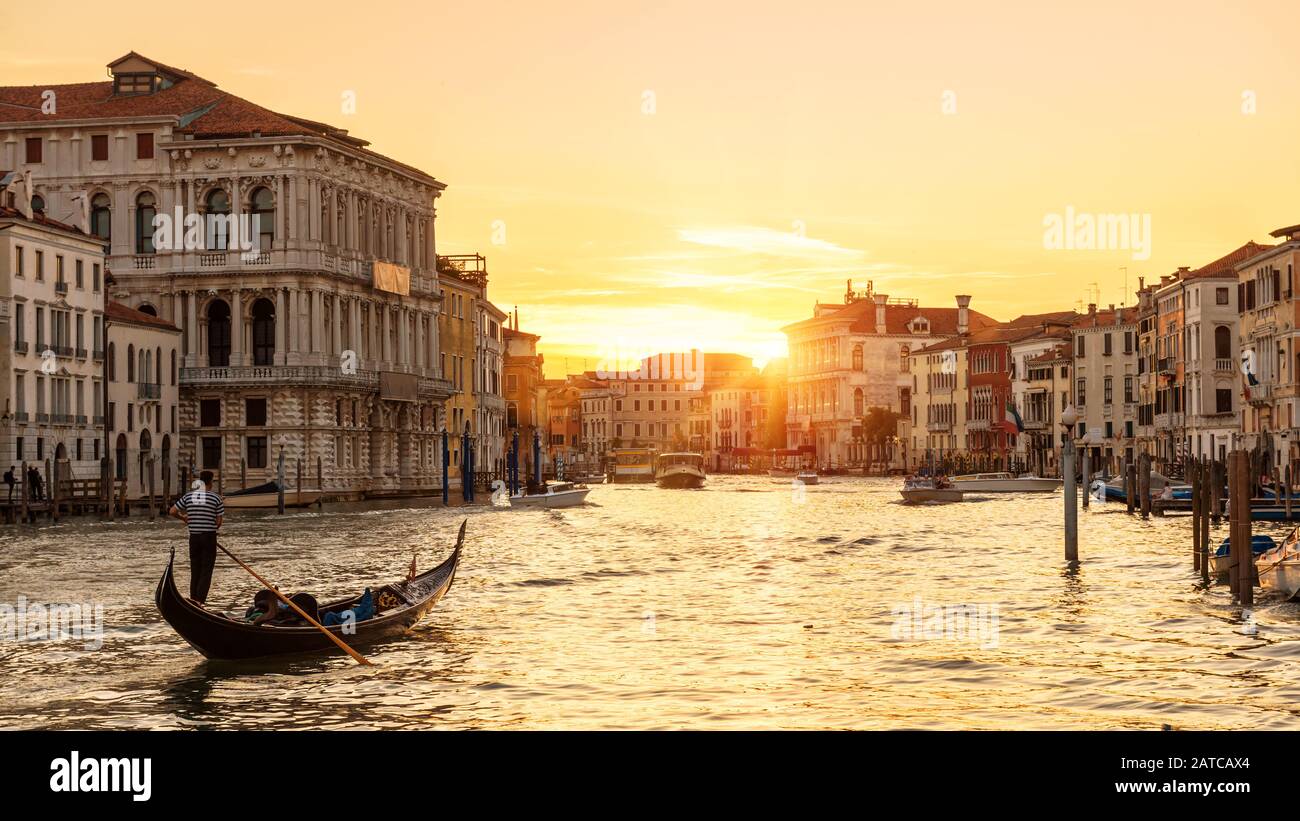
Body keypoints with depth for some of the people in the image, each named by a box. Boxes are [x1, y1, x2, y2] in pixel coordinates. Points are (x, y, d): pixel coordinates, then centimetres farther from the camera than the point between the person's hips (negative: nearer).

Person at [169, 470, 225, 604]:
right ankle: (199, 600, -12)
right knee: (206, 571, -1)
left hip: (194, 537, 3)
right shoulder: (216, 498, -5)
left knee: (195, 571, 14)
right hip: (209, 537, -3)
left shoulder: (188, 496, 3)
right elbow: (219, 521, -4)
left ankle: (193, 599, 14)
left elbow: (172, 511, 8)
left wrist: (183, 518, 26)